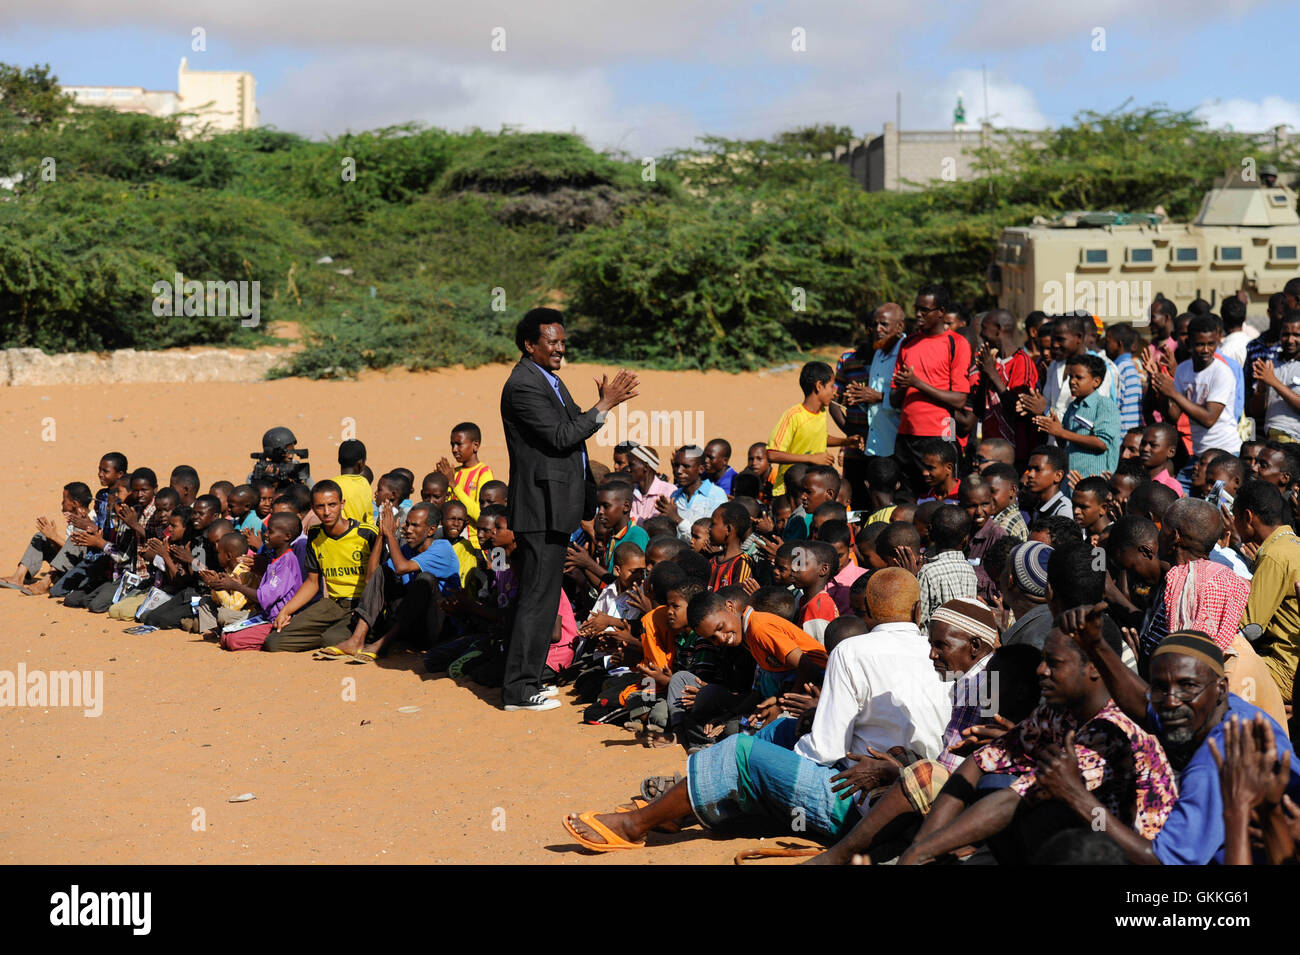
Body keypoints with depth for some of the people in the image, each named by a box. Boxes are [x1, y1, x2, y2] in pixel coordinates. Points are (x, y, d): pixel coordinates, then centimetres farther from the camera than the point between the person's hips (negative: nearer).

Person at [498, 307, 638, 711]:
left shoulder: (549, 379, 17)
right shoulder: (523, 385, -16)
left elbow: (574, 425, 18)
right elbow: (561, 436, -20)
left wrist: (605, 401, 3)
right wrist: (604, 406, -15)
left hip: (555, 507, 10)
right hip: (541, 509, -10)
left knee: (542, 596, 15)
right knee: (538, 597, -7)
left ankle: (527, 677, 23)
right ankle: (519, 689, -3)